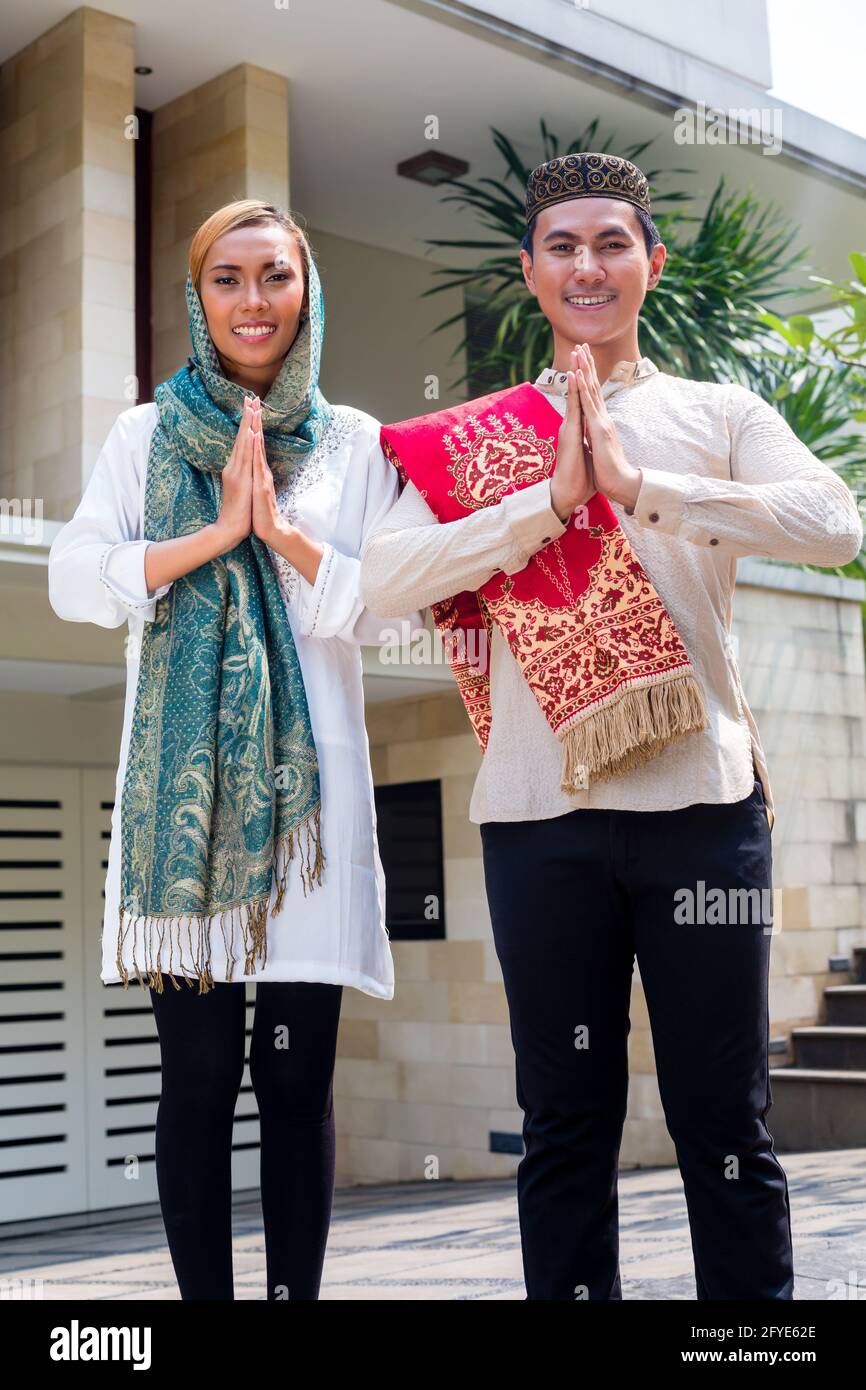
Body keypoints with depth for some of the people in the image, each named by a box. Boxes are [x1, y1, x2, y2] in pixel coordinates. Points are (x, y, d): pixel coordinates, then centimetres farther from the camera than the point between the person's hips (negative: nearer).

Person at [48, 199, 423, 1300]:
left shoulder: (355, 443, 13)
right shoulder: (145, 434, 14)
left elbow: (390, 610, 5)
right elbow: (74, 581, 1)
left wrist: (286, 534, -8)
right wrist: (217, 533, -9)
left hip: (306, 778, 0)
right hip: (182, 781, 0)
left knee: (297, 1077, 0)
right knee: (198, 1075, 0)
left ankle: (295, 1292, 10)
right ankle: (202, 1294, 9)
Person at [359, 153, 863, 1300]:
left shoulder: (719, 414, 7)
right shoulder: (476, 438, 9)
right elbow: (386, 578, -7)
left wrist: (640, 484, -15)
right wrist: (552, 497, -14)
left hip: (704, 800, 0)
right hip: (541, 812, 1)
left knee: (725, 1120, 7)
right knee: (565, 1123, 11)